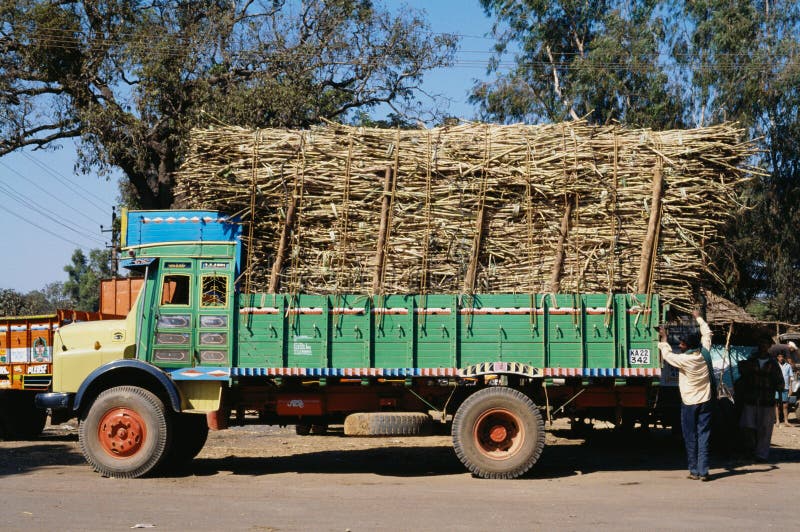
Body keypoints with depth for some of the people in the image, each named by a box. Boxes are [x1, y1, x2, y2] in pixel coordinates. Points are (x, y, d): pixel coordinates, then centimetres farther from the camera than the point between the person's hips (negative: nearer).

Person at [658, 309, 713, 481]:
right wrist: (699, 318, 23)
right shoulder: (704, 354, -4)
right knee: (704, 436, 1)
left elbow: (667, 354, 2)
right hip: (705, 402, 4)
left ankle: (694, 471, 9)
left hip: (689, 404, -4)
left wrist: (663, 339, 15)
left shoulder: (684, 360, -16)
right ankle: (703, 471, -2)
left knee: (691, 438, 5)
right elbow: (707, 333, 12)